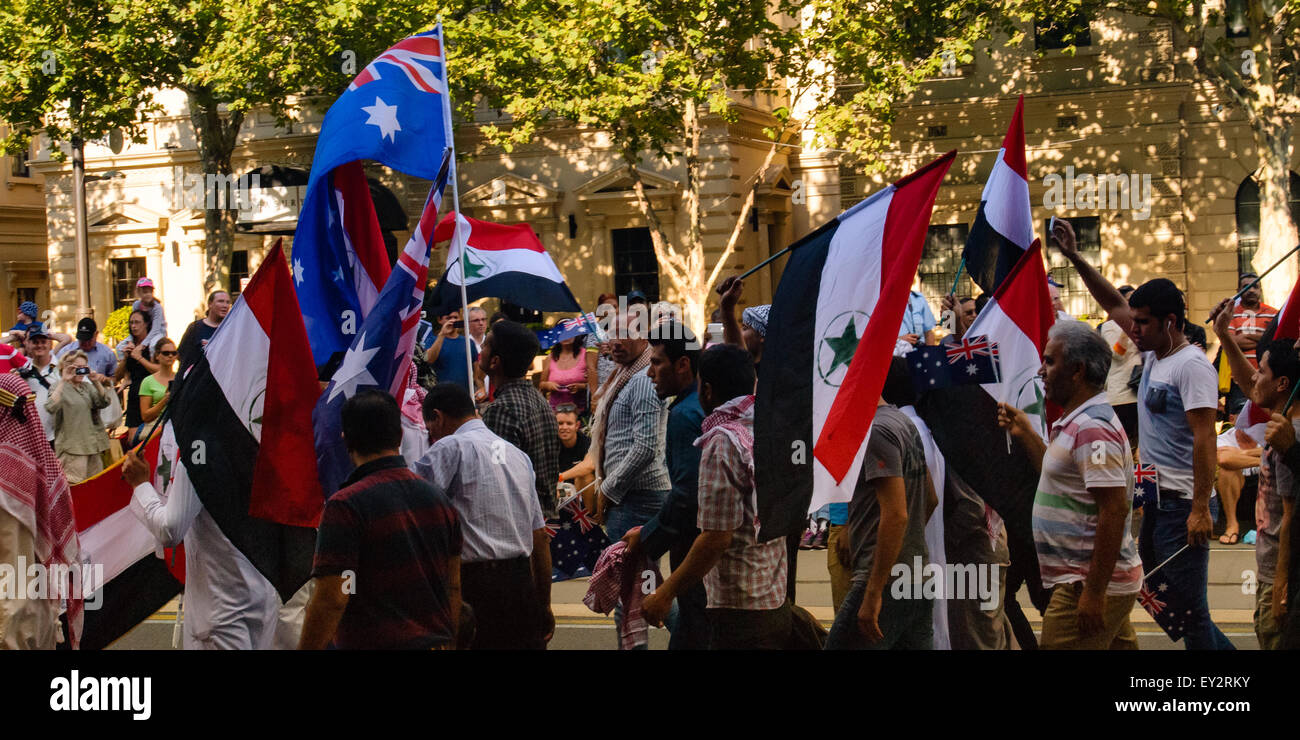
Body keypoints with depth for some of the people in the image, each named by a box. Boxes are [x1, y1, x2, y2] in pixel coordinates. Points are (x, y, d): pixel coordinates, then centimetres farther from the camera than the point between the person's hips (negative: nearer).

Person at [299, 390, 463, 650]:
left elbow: (331, 600, -16)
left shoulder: (346, 506, -13)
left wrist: (305, 647, -8)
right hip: (437, 641, 7)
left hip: (373, 643, -7)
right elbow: (453, 588, 14)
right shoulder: (439, 499, 9)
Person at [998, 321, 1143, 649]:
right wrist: (1025, 434, 19)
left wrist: (1093, 593, -24)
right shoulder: (1080, 421, 15)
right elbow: (1062, 479, 26)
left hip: (1086, 587, -10)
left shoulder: (1092, 428, -18)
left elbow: (1114, 510, -23)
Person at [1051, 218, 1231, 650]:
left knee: (1188, 608, -7)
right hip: (1155, 500, 10)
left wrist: (1201, 509, -24)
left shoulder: (1192, 366, -16)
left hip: (1182, 505, -10)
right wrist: (1074, 257, 13)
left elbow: (1204, 439, -21)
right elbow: (1113, 304, 19)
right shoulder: (1152, 354, 10)